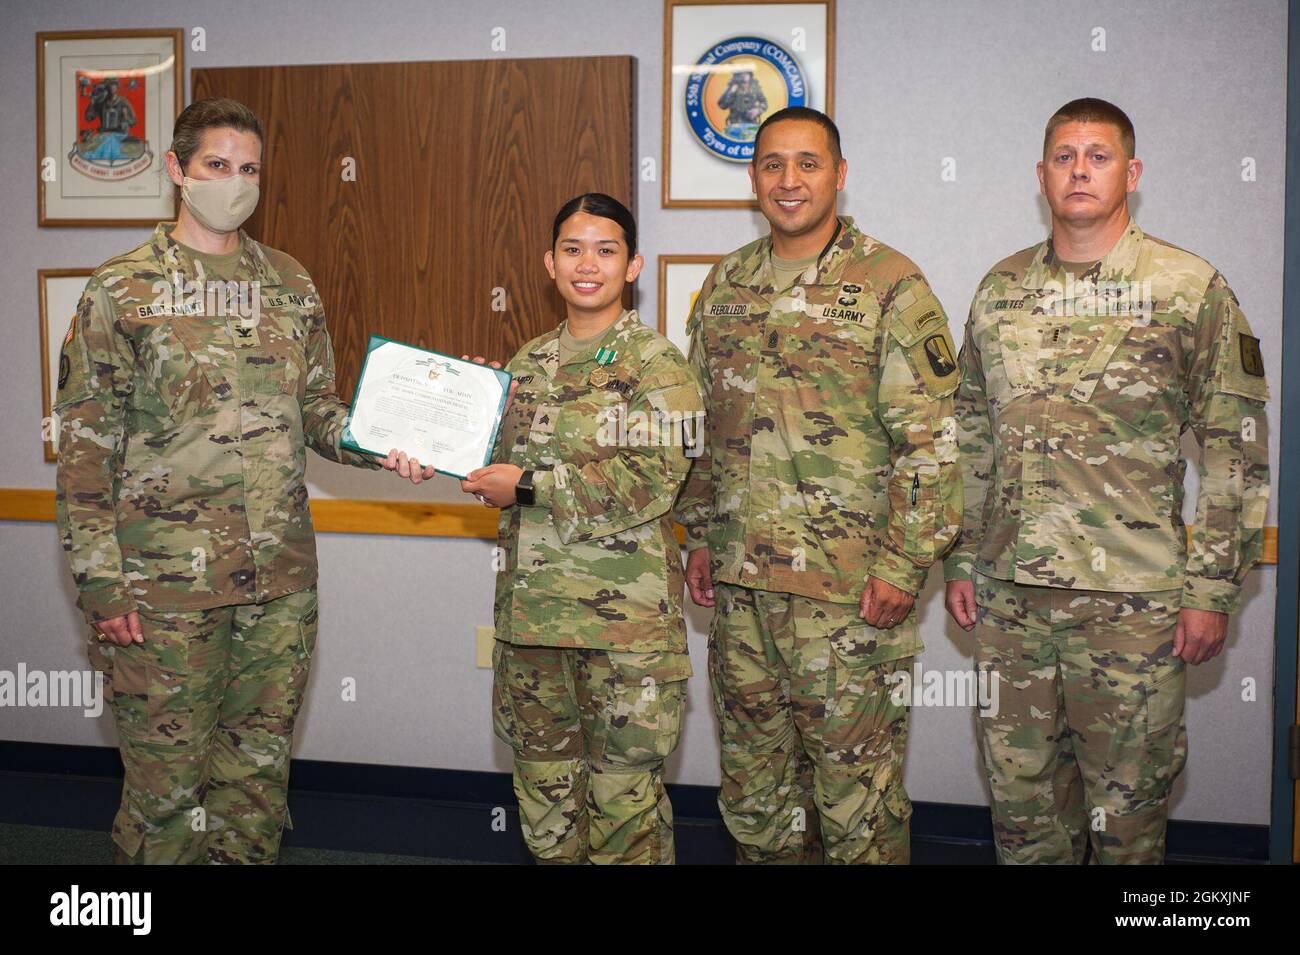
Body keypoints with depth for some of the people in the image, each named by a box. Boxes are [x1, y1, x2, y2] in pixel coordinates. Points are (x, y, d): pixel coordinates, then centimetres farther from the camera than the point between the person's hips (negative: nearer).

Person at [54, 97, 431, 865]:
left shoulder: (291, 286, 10)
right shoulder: (123, 290, -2)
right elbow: (86, 448, -4)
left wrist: (383, 448, -6)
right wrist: (101, 584, -10)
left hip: (281, 579, 4)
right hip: (165, 583, -3)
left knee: (260, 770, 14)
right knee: (168, 780, 6)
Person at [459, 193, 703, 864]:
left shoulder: (656, 364, -7)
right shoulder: (529, 363, 14)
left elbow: (651, 481, -18)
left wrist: (529, 487, -15)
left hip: (624, 614, -6)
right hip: (531, 605, 6)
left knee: (622, 791, 2)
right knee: (543, 780, 16)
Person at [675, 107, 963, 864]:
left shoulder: (891, 286, -6)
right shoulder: (725, 286, 11)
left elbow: (930, 441, -10)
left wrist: (903, 565, -14)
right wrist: (702, 535, 13)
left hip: (849, 588, -5)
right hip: (738, 582, 6)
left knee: (856, 787, 4)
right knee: (753, 782, 16)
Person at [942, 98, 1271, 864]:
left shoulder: (1191, 289, -2)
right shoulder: (1001, 289, 10)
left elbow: (1237, 449, -3)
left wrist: (1212, 590, -7)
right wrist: (962, 560, 11)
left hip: (1133, 600, -3)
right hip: (1008, 596, 4)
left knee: (1128, 804, 8)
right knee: (1021, 792, 13)